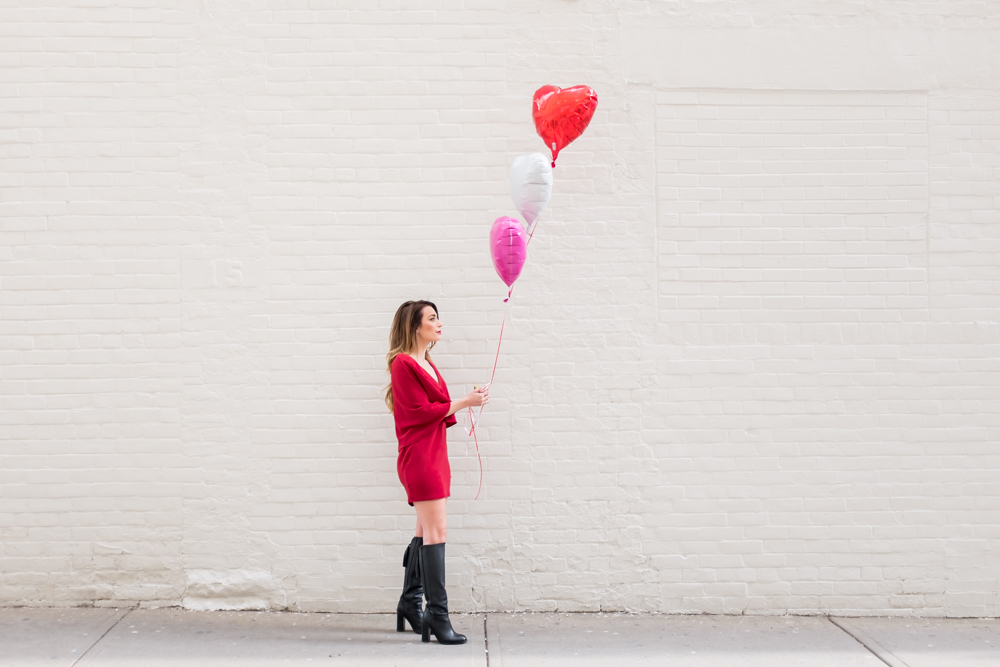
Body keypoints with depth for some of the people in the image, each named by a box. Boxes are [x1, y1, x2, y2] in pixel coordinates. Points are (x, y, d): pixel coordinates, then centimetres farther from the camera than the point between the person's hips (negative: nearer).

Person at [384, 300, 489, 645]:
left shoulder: (426, 364, 19)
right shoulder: (403, 364, -10)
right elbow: (418, 412, -16)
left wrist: (468, 401, 2)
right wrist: (462, 402, -15)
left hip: (434, 454, 10)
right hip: (419, 457, -10)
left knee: (425, 532, 14)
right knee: (436, 530, -14)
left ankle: (410, 603, 24)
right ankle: (438, 614, -14)